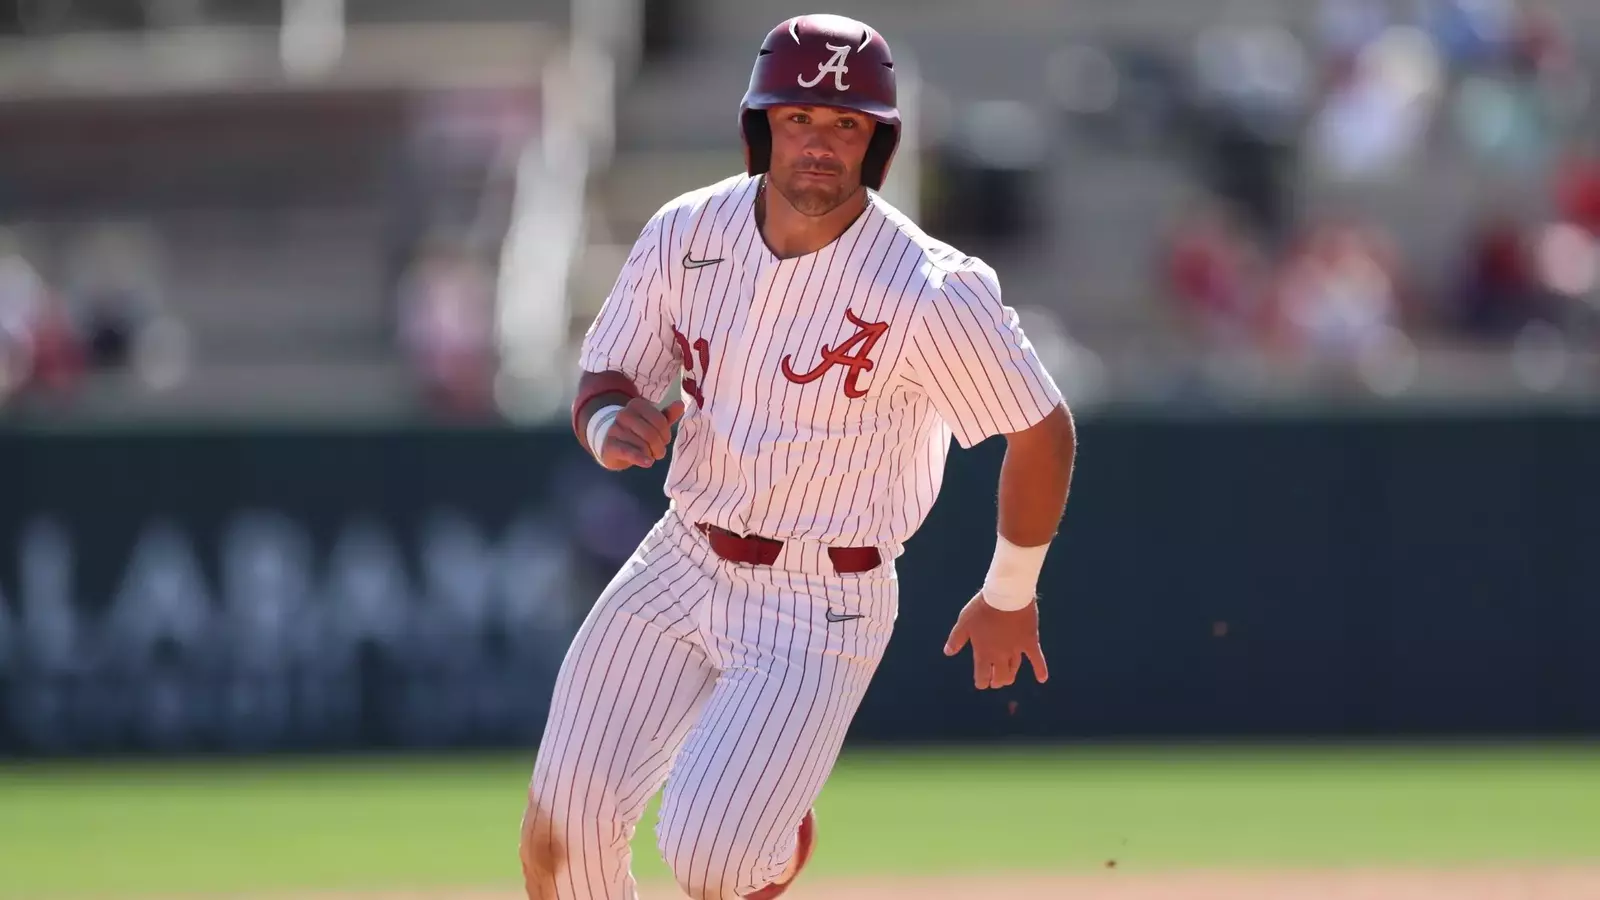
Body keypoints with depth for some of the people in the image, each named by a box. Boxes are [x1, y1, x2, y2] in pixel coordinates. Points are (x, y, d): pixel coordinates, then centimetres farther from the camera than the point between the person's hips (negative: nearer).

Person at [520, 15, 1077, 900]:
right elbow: (601, 385, 4)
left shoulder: (930, 293, -21)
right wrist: (612, 426, -21)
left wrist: (1011, 595, 3)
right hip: (680, 564, 5)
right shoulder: (685, 235, -5)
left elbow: (1044, 431, -9)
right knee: (563, 827, -4)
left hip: (821, 609, -5)